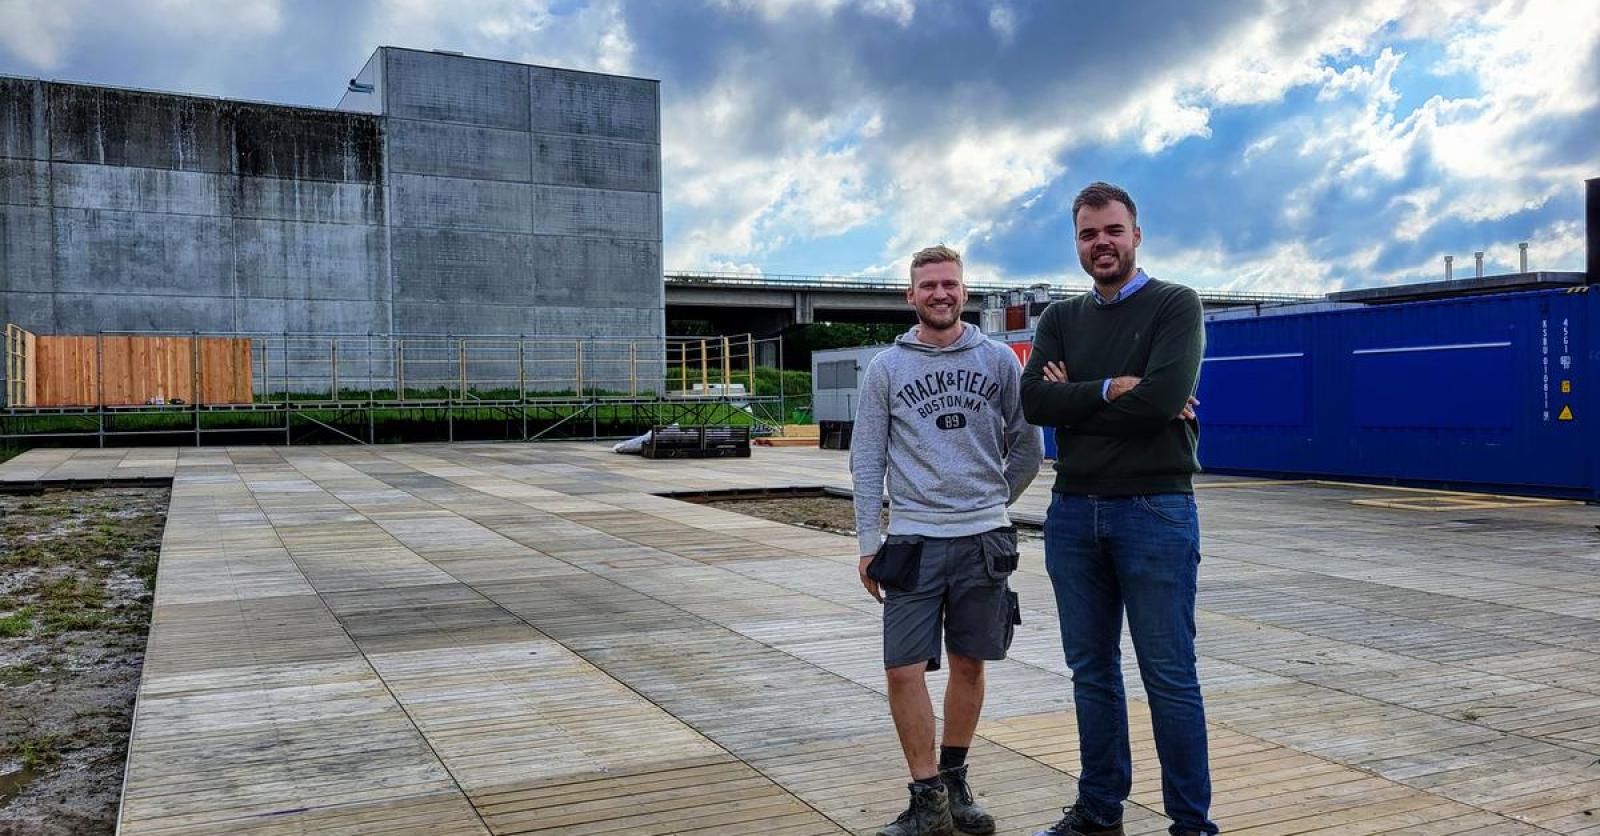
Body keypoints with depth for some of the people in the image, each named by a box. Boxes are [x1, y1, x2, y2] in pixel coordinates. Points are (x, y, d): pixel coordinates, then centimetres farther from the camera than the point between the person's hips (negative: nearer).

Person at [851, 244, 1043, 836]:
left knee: (969, 666, 10)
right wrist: (868, 542, -1)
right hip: (914, 538, -1)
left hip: (984, 538, 1)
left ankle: (954, 782, 27)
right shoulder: (885, 369, 3)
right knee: (904, 671, -5)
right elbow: (867, 460, 2)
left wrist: (993, 501, 13)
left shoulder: (999, 360, 4)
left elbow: (1028, 447, 12)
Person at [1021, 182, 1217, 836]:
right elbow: (1034, 401, -4)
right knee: (1092, 672, 13)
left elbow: (1164, 396, -18)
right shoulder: (1061, 319, 12)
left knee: (1170, 677, 1)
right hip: (1073, 512, 5)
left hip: (1154, 510, -5)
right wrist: (1114, 389, -13)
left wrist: (1075, 398, -8)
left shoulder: (1175, 305, -1)